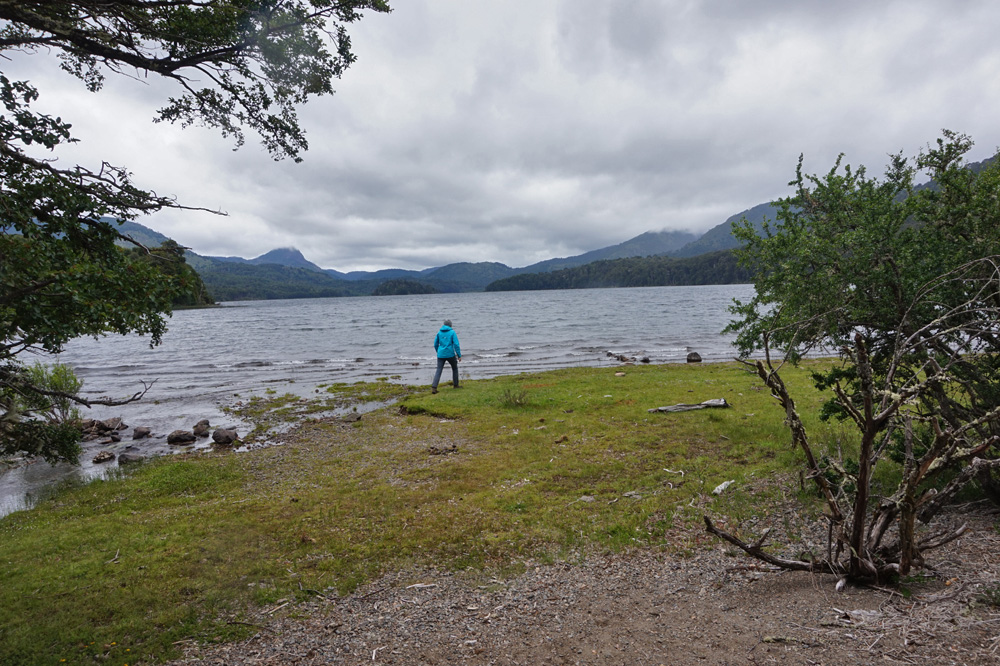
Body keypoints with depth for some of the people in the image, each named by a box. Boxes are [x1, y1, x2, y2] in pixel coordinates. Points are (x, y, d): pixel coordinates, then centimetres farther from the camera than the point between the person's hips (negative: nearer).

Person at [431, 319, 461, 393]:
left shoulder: (439, 332, 7)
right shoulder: (452, 332, -4)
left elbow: (435, 344, 12)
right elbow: (456, 344, -11)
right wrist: (459, 355, -6)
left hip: (441, 355, 3)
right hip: (450, 354, -3)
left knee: (439, 371, 1)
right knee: (455, 368, 20)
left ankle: (434, 387, -14)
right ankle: (456, 385, 26)